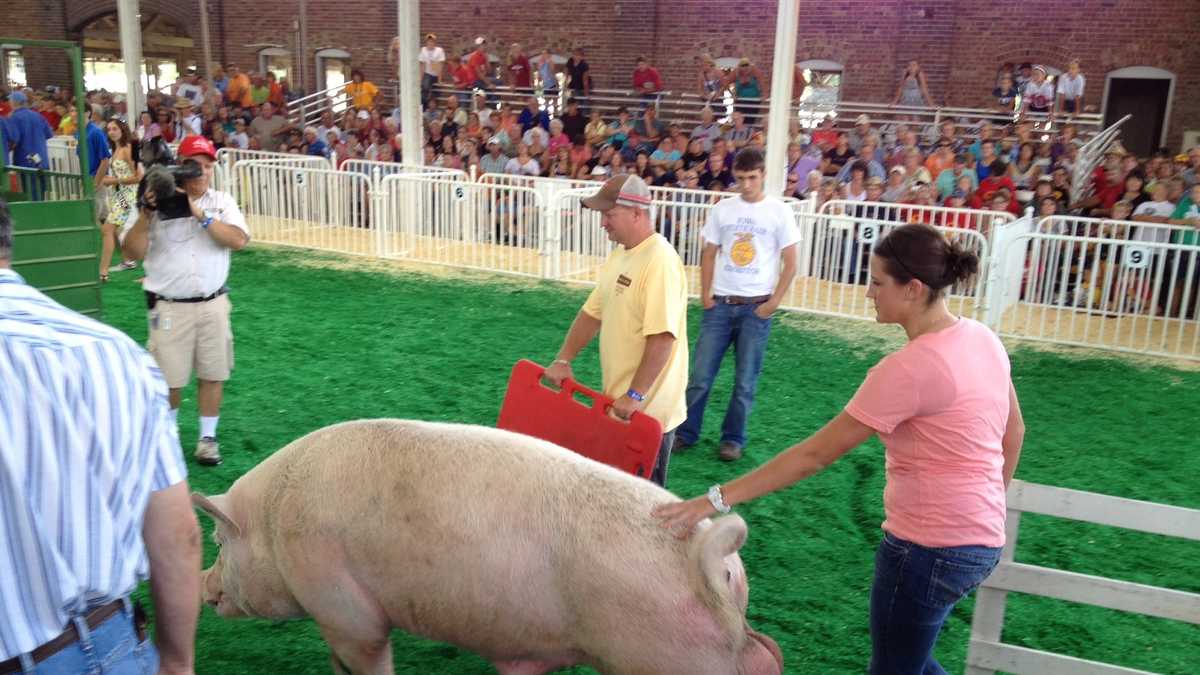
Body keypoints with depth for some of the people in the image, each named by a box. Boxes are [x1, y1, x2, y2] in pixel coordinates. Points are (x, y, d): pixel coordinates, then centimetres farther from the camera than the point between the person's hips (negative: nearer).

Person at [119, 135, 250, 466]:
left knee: (213, 373, 7)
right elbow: (133, 252, -5)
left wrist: (201, 215, -18)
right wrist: (145, 215, -17)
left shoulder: (222, 202, 5)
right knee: (168, 377, 5)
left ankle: (208, 437, 21)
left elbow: (239, 240, -11)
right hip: (169, 307, -1)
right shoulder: (155, 201, 0)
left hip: (213, 304, 2)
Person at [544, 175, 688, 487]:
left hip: (647, 408, -9)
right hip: (620, 401, 9)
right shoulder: (619, 255, 8)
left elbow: (662, 338, -27)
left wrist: (635, 395, -26)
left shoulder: (660, 261, -21)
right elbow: (592, 313, 14)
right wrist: (563, 360, 7)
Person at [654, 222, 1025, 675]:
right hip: (980, 540, 9)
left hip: (931, 546, -9)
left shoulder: (910, 368, -25)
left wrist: (718, 499, -21)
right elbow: (1013, 431, 14)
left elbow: (815, 455, -24)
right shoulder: (981, 338, 1)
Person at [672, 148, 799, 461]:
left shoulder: (779, 212, -2)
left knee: (745, 381, 5)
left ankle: (733, 439, 19)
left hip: (755, 307, -2)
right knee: (700, 374, 3)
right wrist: (705, 294, 1)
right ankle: (686, 432, 16)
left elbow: (790, 265, -1)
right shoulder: (722, 209, 5)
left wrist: (773, 303, -7)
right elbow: (708, 255, 10)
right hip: (720, 304, 2)